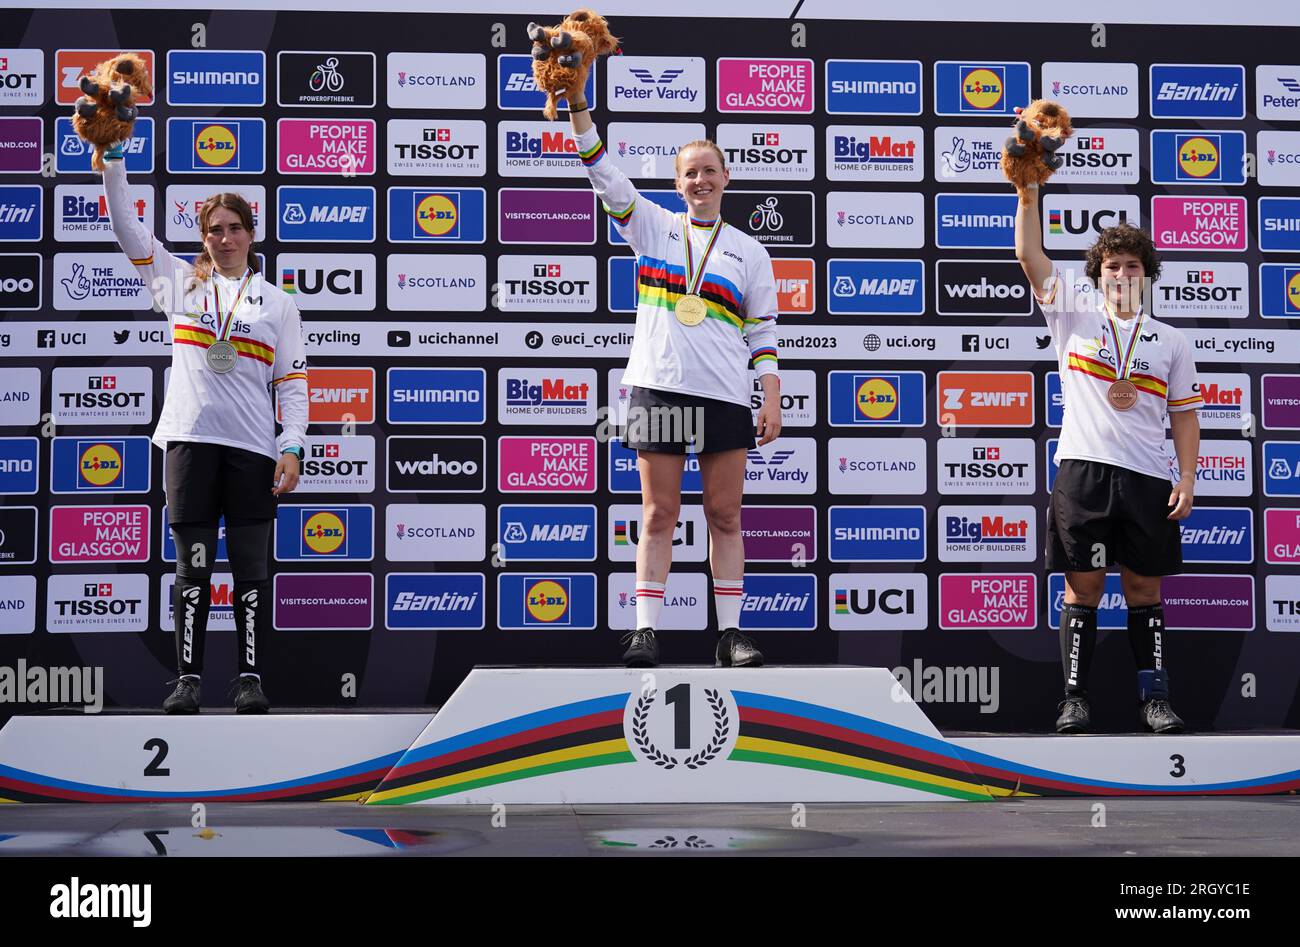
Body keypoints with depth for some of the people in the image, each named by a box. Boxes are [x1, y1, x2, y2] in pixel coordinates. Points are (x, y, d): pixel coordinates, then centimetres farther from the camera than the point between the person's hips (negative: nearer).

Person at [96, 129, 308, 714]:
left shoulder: (277, 303, 10)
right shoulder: (179, 283, 13)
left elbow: (294, 383, 7)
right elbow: (128, 230, 9)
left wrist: (292, 447, -3)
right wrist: (114, 163, 0)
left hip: (253, 450, 0)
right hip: (190, 441, 0)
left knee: (251, 568, 0)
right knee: (193, 566, 0)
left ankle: (250, 678, 6)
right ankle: (188, 679, 5)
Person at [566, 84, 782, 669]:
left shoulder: (748, 251, 11)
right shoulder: (652, 226, 10)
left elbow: (762, 333, 10)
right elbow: (601, 170, 2)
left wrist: (772, 400, 1)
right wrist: (577, 100, -8)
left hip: (725, 396, 0)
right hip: (658, 387, 0)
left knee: (725, 516, 3)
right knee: (658, 515, 0)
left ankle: (730, 634, 8)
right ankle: (645, 632, 3)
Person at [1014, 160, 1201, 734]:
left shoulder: (1170, 341, 12)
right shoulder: (1076, 316, 8)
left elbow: (1184, 414, 12)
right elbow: (1030, 257, 0)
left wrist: (1187, 478, 2)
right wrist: (1030, 196, -11)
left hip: (1148, 478, 2)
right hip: (1083, 471, -1)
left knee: (1144, 587, 6)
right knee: (1083, 587, -1)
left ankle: (1154, 697, 12)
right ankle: (1074, 698, 4)